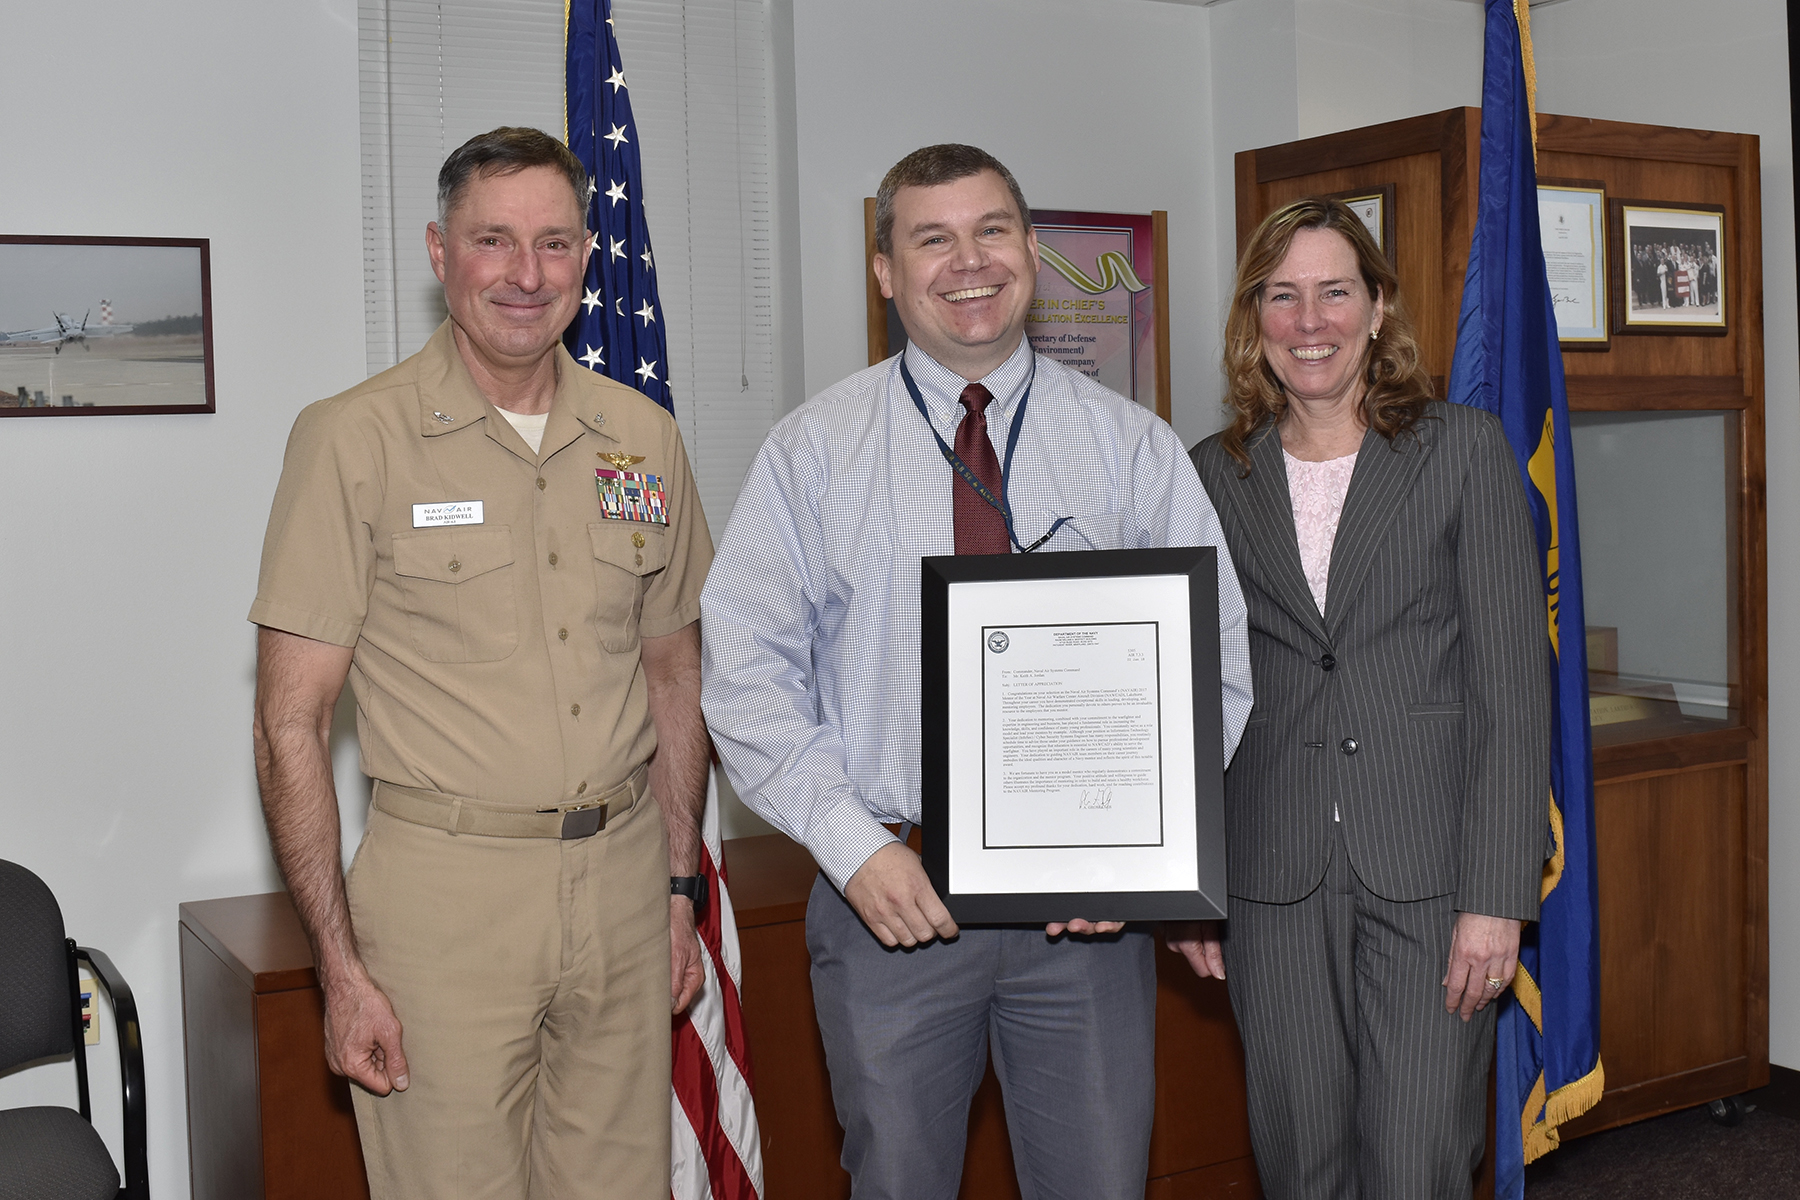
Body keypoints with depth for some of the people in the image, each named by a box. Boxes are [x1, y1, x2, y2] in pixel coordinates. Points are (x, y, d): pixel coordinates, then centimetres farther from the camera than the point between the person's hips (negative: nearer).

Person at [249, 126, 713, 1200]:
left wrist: (680, 884, 11)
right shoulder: (353, 439, -7)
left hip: (623, 878, 4)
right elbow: (292, 725, -7)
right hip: (446, 882, -4)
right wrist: (341, 966, -11)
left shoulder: (646, 439, 7)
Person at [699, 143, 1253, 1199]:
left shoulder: (1132, 446, 3)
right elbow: (746, 672, -3)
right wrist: (853, 846, -13)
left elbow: (1218, 657, 1)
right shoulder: (813, 450, 1)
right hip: (887, 893, 0)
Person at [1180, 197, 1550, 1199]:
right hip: (1274, 884, 3)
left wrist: (1499, 893, -10)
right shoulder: (1216, 475, 8)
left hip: (1431, 872, -2)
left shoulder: (1465, 450, 0)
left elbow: (1513, 678, -4)